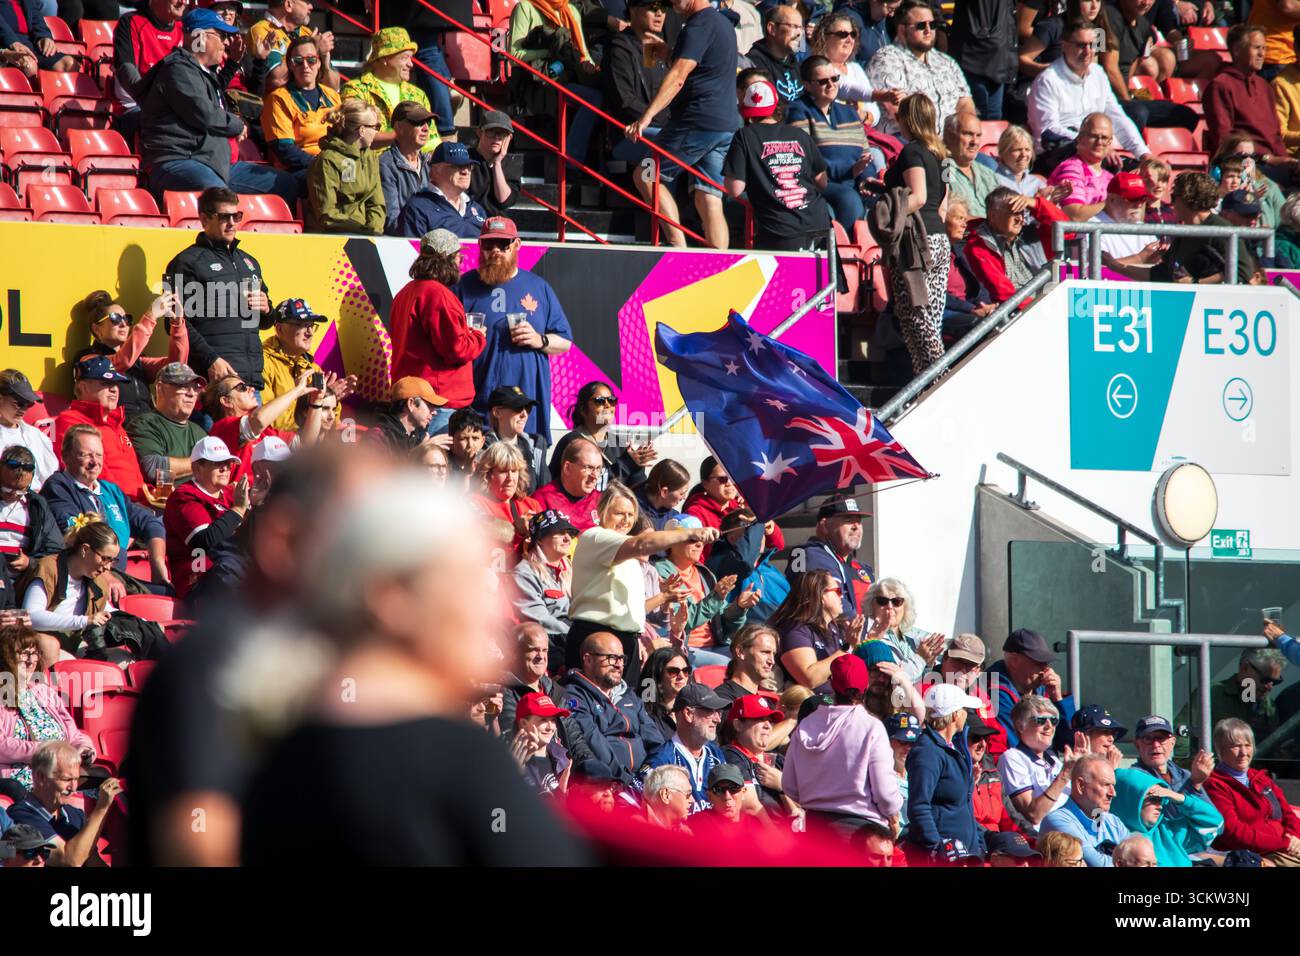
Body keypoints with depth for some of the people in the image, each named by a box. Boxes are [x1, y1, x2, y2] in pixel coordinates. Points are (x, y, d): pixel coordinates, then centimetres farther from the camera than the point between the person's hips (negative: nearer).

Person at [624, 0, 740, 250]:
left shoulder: (699, 25, -12)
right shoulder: (723, 24, 19)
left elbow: (678, 77, -22)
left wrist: (647, 117, -28)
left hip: (697, 121, -9)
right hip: (726, 124, 9)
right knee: (709, 199, 6)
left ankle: (679, 246, -10)